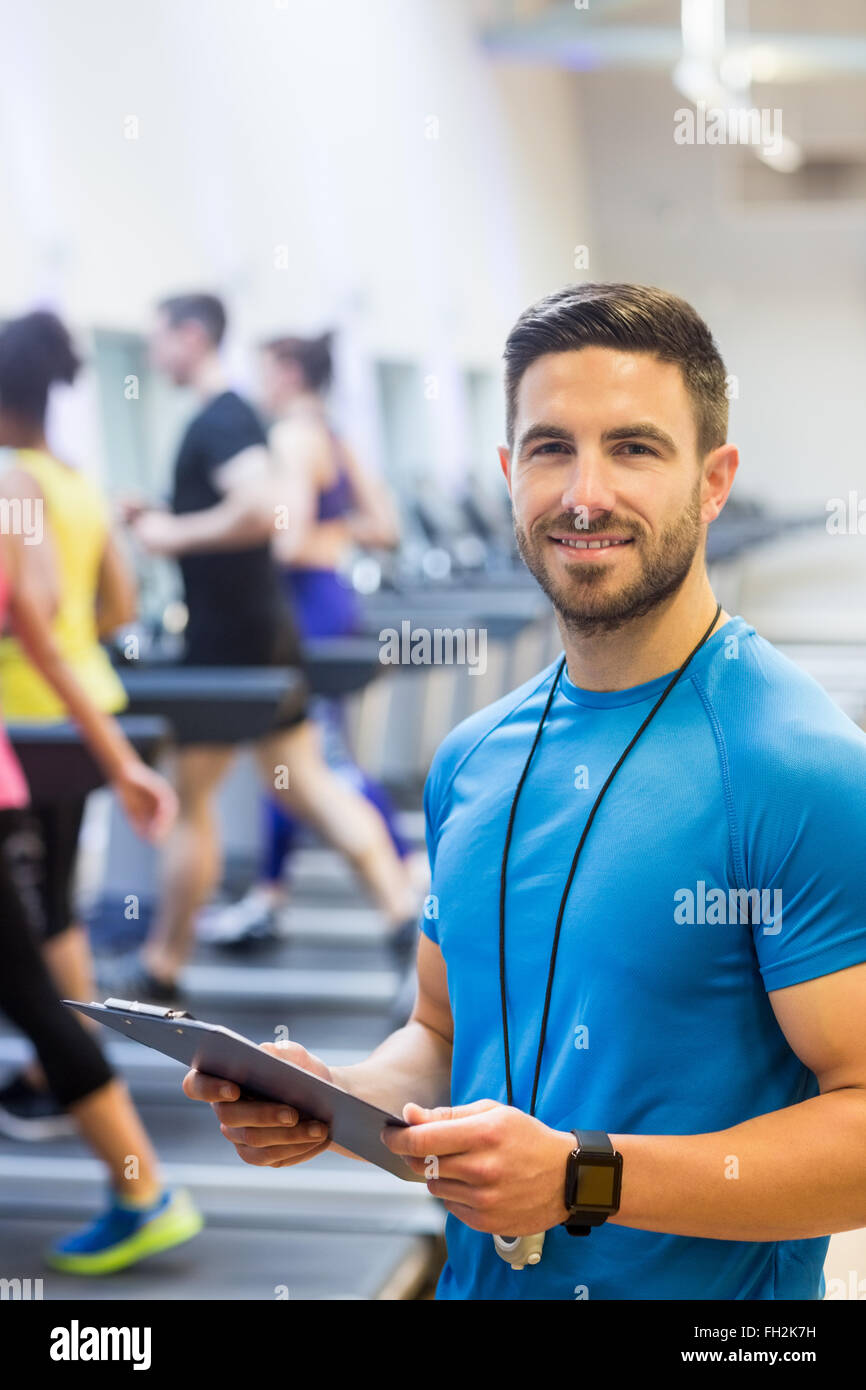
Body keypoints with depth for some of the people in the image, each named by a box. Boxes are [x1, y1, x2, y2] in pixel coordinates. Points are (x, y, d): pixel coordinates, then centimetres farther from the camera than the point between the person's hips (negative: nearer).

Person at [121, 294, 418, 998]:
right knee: (307, 781, 10)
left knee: (190, 800, 1)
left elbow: (260, 510, -32)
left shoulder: (217, 421, -16)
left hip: (228, 639, -9)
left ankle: (161, 967, 11)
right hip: (266, 629, 9)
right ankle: (406, 908, 5)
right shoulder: (237, 414, 15)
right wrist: (166, 519, 16)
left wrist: (175, 534, -21)